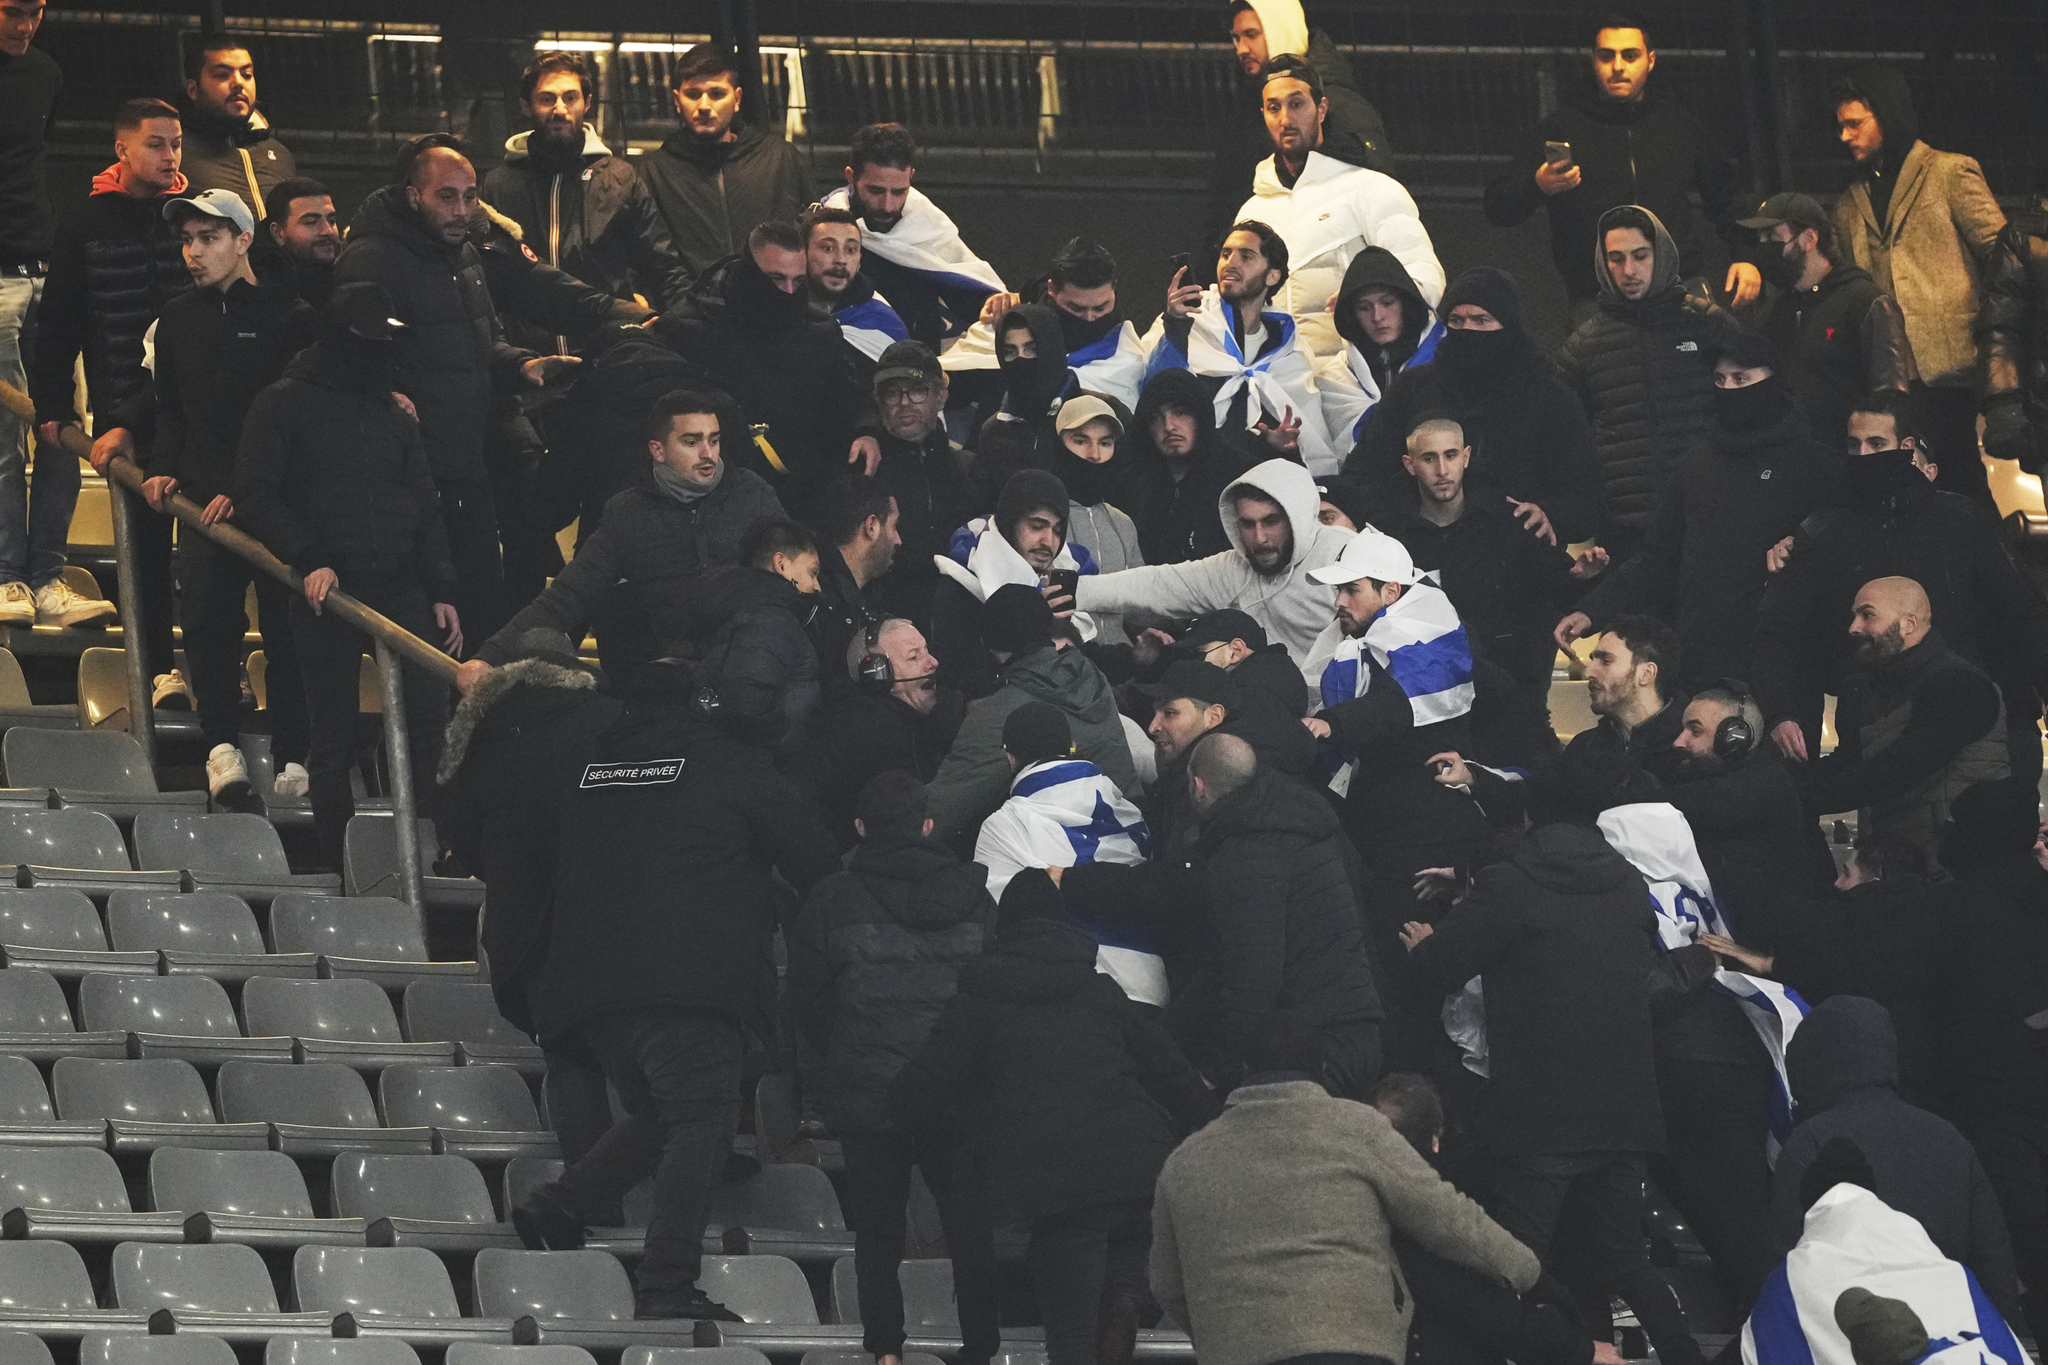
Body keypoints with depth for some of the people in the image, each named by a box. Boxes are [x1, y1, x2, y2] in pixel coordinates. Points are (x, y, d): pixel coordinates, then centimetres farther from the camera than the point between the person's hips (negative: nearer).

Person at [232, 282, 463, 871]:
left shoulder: (395, 415, 18)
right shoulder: (284, 404, 1)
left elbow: (423, 508, 20)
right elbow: (254, 494, -5)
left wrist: (440, 590, 10)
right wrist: (309, 559, -16)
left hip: (400, 588, 4)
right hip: (326, 593, -4)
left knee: (429, 721, -6)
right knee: (334, 739, 1)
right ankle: (339, 862, 8)